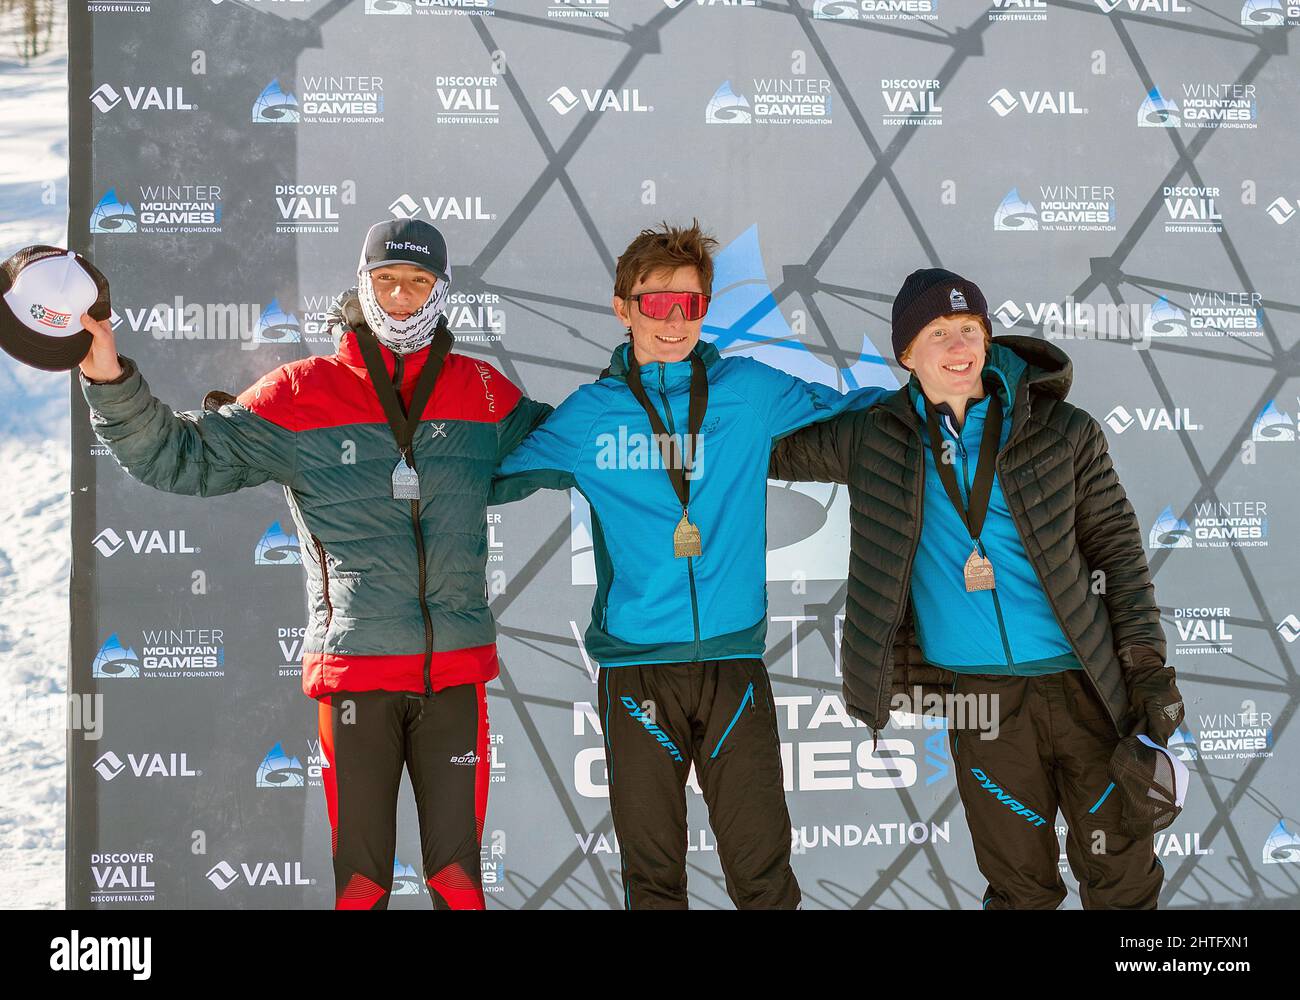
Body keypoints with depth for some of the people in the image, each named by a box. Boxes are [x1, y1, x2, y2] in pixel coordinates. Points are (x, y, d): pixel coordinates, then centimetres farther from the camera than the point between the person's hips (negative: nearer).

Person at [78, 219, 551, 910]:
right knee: (359, 879, 4)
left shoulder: (482, 392, 10)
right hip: (352, 671, -1)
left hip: (456, 672, 2)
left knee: (458, 874, 7)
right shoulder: (301, 394, 3)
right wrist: (111, 381, -10)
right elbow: (183, 457, 3)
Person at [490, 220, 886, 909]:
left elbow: (848, 413, 20)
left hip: (734, 661, 0)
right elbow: (495, 477, 17)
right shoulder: (589, 413, 7)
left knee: (763, 871, -1)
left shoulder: (750, 391, 8)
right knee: (652, 875, 6)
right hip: (635, 665, 0)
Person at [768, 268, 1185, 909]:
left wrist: (1147, 666, -2)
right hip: (981, 696, 1)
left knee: (1121, 872, 3)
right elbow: (774, 447, 19)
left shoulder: (1063, 433, 1)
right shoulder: (875, 439, 4)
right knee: (1020, 883, 8)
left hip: (1087, 686, -1)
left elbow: (1117, 547, 3)